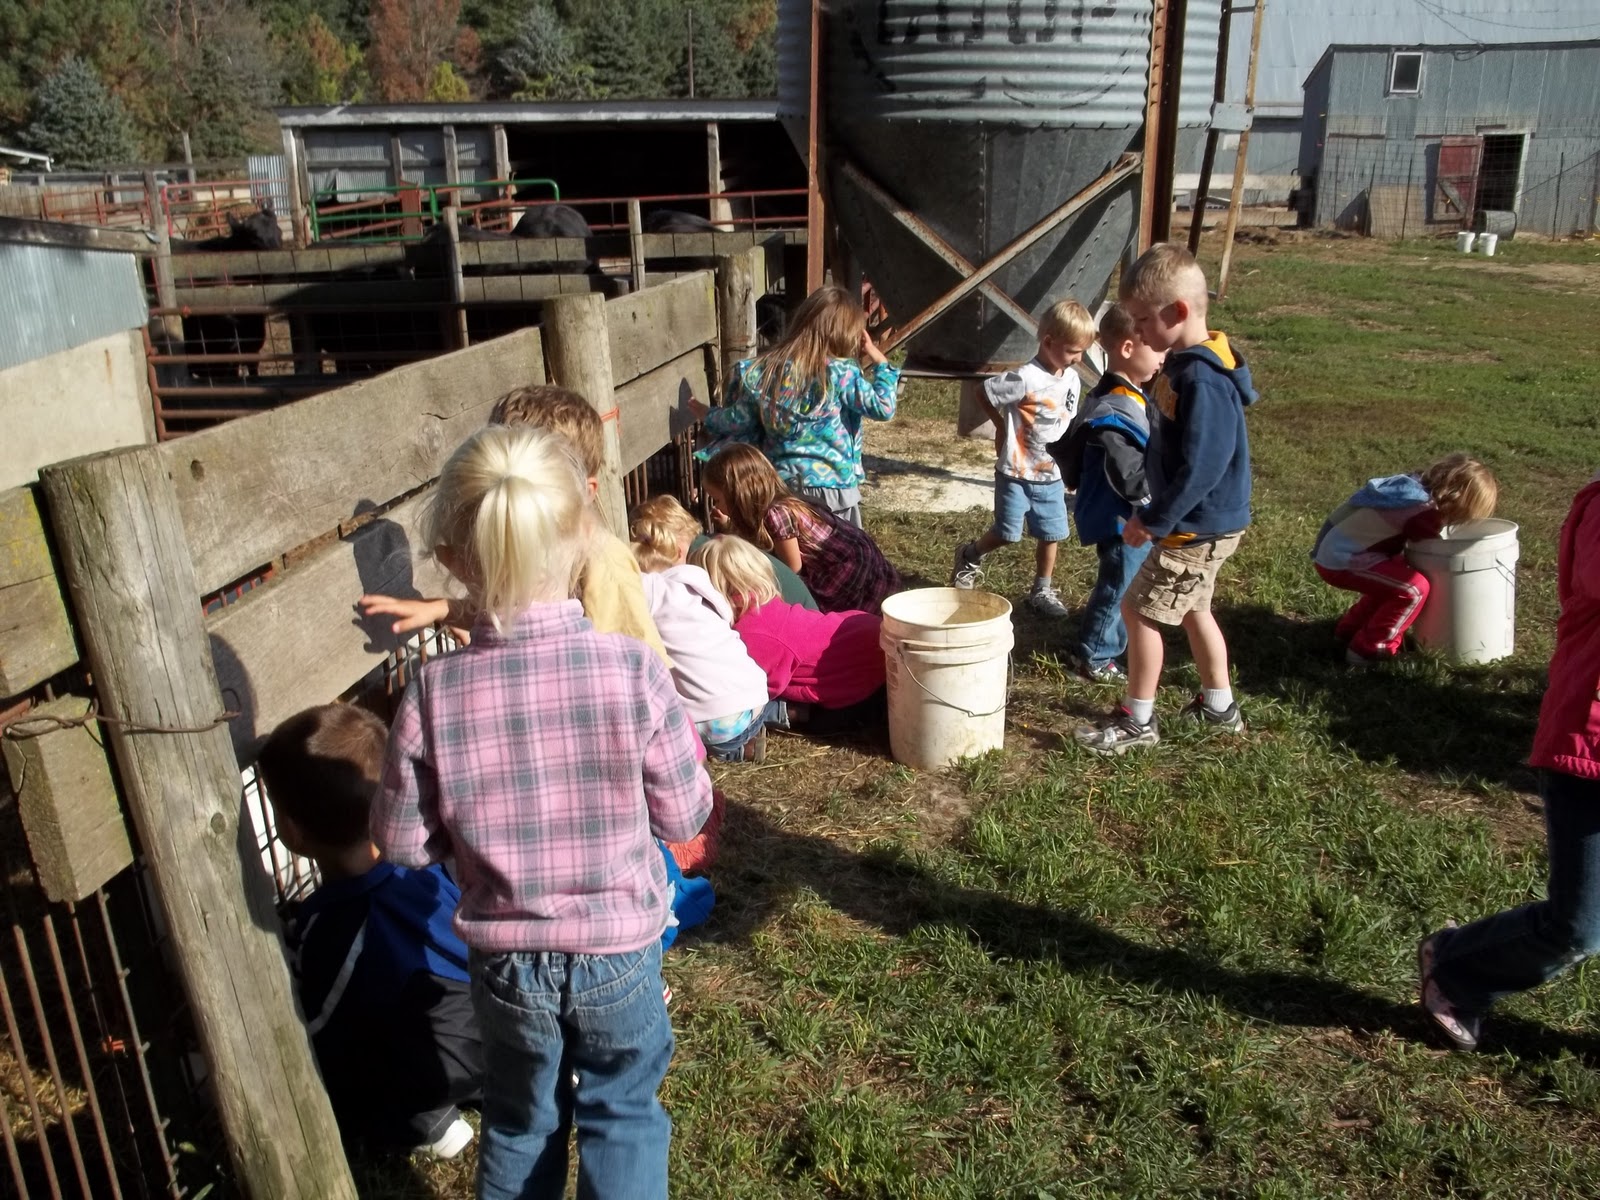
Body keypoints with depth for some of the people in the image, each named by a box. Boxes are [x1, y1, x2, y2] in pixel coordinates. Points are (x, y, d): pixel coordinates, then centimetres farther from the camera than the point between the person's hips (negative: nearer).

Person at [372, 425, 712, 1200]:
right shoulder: (632, 670, -23)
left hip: (504, 960, 2)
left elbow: (402, 842, -8)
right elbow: (683, 816, -12)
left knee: (519, 1116, 26)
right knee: (623, 1114, 22)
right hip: (619, 952, -1)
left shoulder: (433, 693, -19)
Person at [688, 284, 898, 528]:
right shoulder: (841, 373, -14)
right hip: (834, 485, -4)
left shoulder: (764, 370, -1)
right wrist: (879, 360, -4)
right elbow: (883, 408, -13)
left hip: (781, 483, 4)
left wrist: (710, 417, 26)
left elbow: (739, 421, 6)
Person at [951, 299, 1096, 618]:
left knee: (1051, 534, 10)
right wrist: (1002, 427, -1)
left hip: (1051, 475, 6)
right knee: (1008, 534, -1)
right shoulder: (1025, 378, -20)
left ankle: (1042, 590, 25)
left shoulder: (1072, 380, 3)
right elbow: (985, 393, -11)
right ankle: (970, 555, 27)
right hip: (1016, 473, -6)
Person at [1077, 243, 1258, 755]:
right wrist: (1158, 512, 16)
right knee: (1192, 608, 22)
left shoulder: (1200, 378, -26)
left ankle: (1138, 720, 12)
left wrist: (1154, 520, -21)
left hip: (1199, 526, -10)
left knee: (1139, 610, -2)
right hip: (1202, 522, 10)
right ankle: (1218, 706, 37)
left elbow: (1203, 466, -28)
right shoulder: (1185, 363, 5)